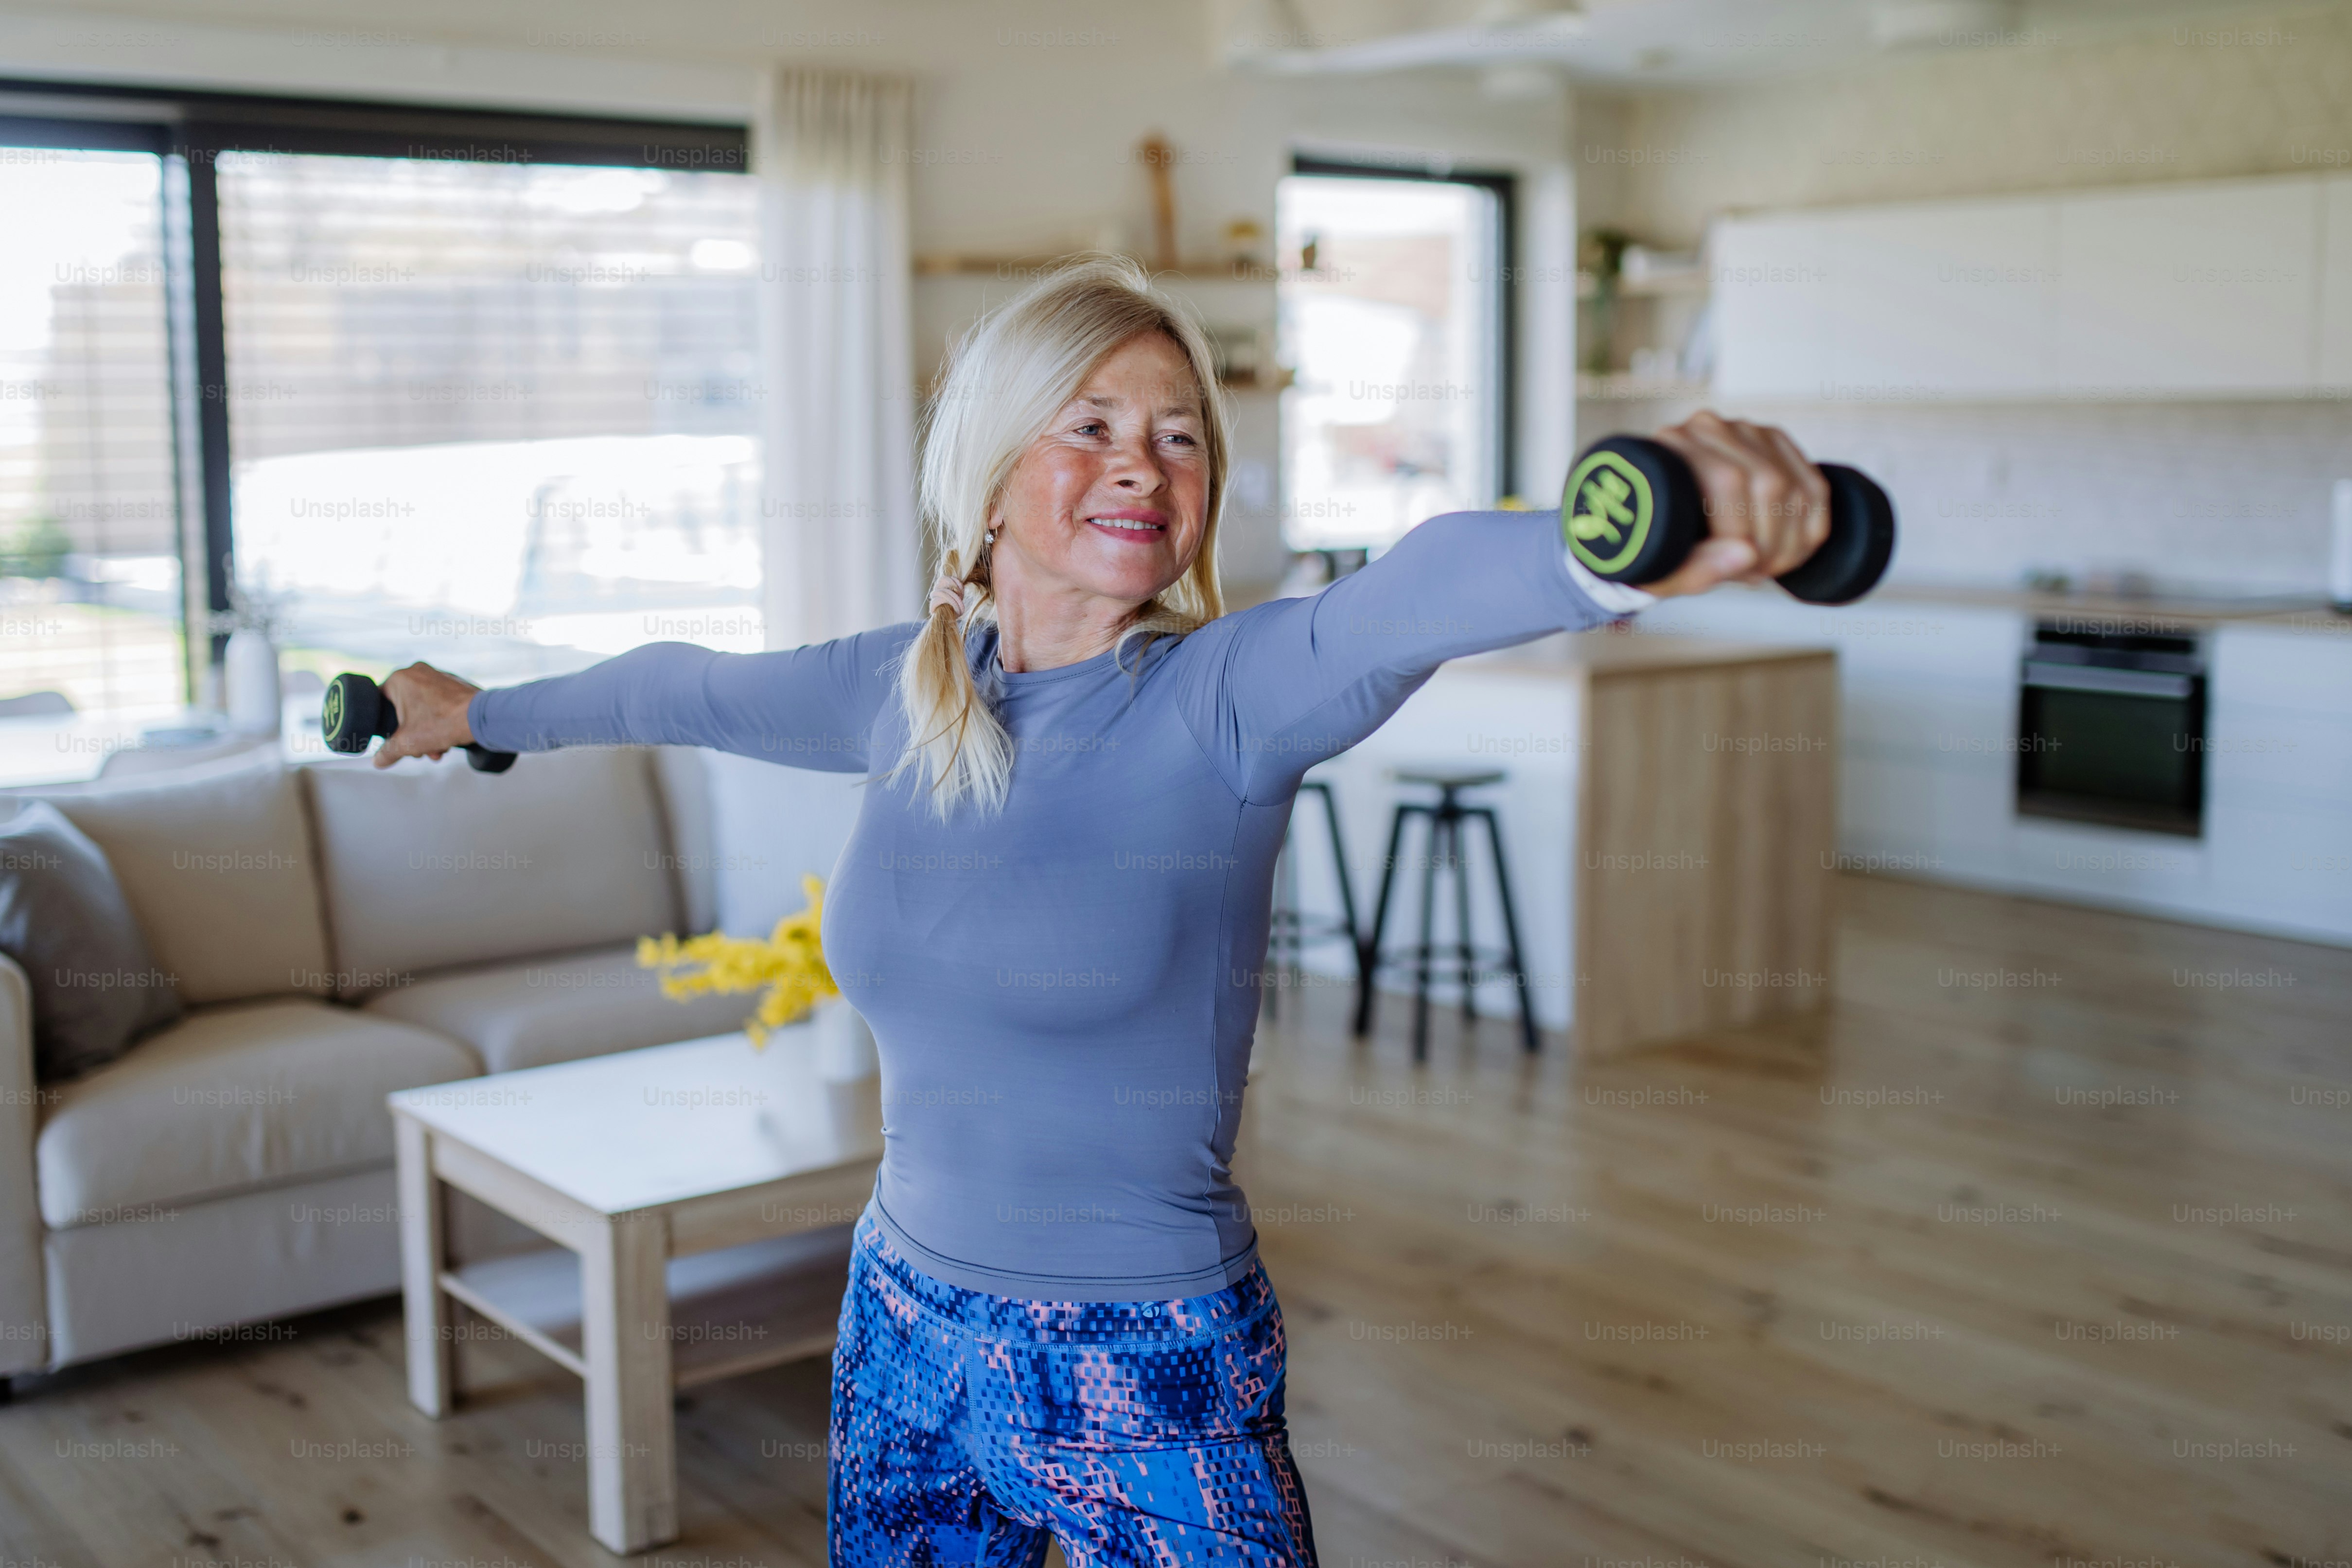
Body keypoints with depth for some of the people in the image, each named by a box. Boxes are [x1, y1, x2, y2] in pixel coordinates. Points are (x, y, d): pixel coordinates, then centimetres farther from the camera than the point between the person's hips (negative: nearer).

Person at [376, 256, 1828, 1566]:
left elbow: (1414, 597, -35)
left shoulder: (1225, 700, -15)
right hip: (903, 1345, 5)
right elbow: (691, 689, 18)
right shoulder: (903, 689, 1)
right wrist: (480, 713, 34)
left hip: (1152, 1390, -5)